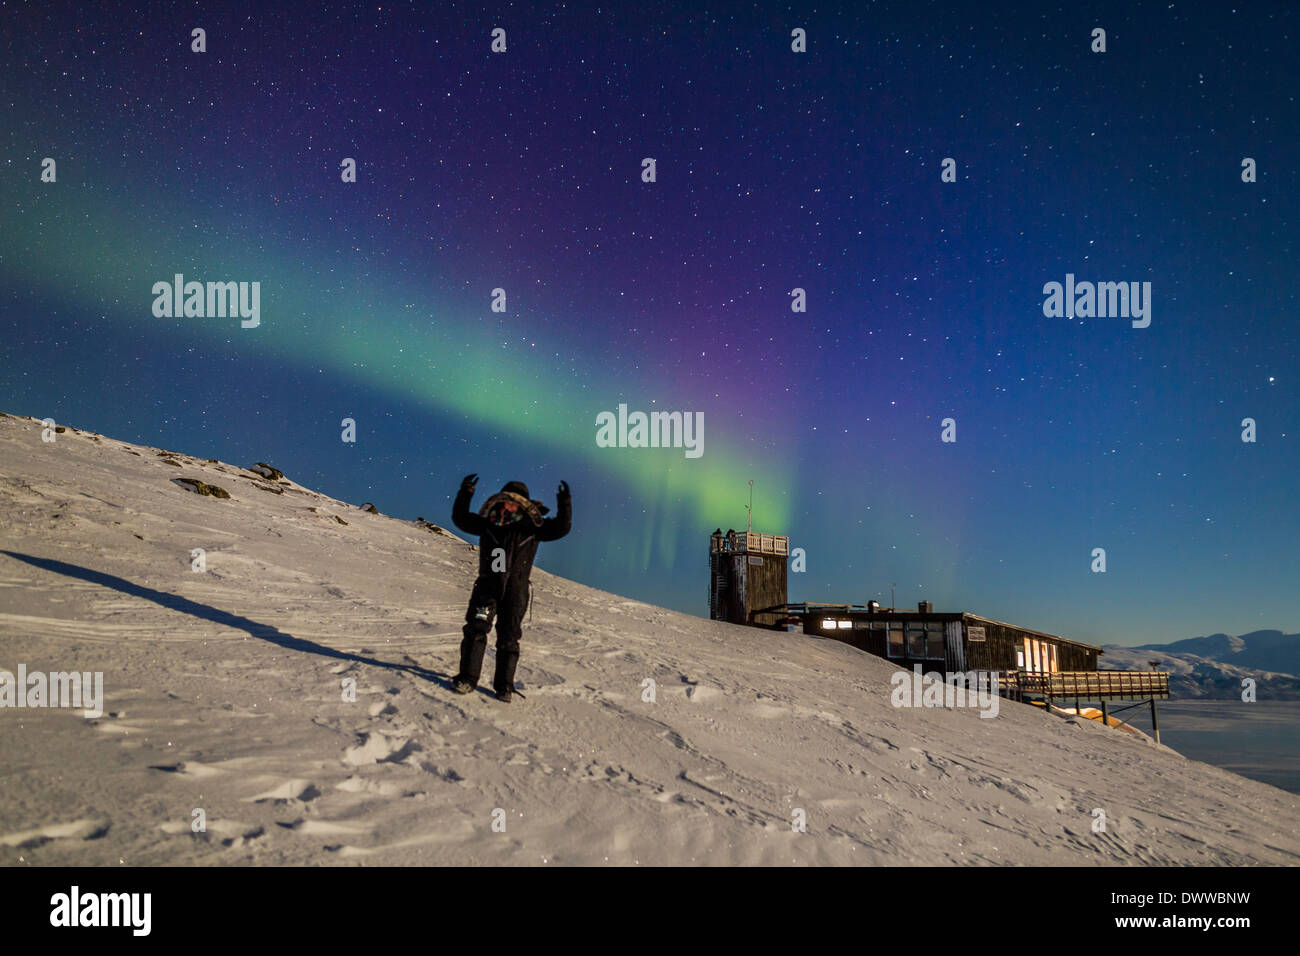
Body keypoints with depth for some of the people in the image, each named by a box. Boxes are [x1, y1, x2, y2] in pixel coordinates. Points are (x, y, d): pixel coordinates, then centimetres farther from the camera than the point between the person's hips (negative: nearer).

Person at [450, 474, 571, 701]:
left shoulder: (532, 527, 1)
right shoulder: (488, 523, 4)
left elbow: (561, 528, -1)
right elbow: (460, 519, 7)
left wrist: (565, 505, -15)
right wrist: (464, 495, -6)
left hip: (516, 591, -1)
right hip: (487, 587, 1)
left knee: (509, 638, 3)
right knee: (475, 630, -8)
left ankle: (504, 686, 12)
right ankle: (467, 679, 1)